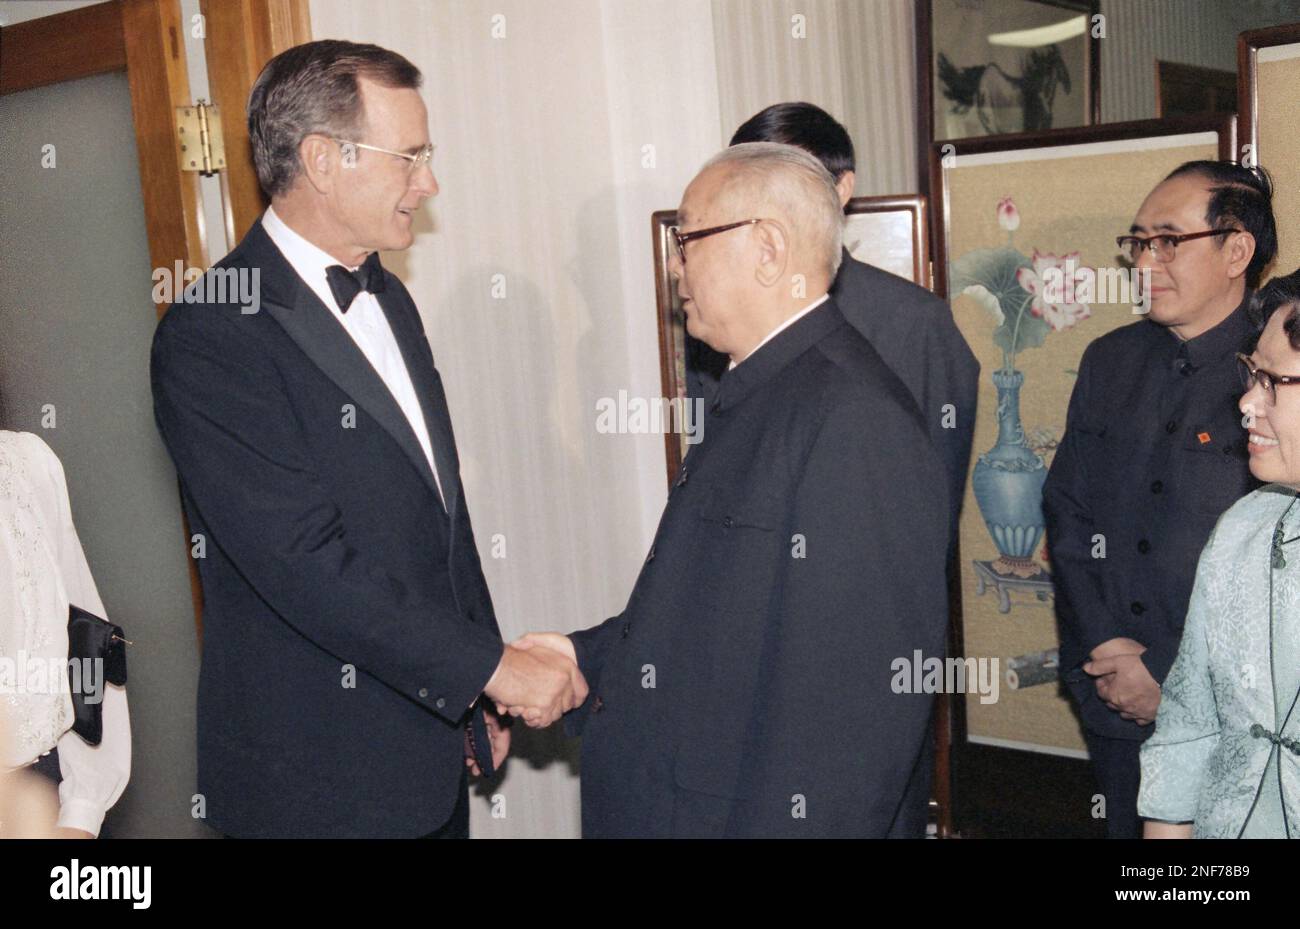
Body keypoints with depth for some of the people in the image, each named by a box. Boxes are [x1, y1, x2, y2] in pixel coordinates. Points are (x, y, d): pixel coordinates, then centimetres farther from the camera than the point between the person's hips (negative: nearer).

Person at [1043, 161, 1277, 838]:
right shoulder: (1109, 361, 6)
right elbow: (1066, 508, 6)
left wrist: (1170, 673, -13)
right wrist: (1103, 643, -6)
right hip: (1111, 699, 5)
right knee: (1126, 830, 18)